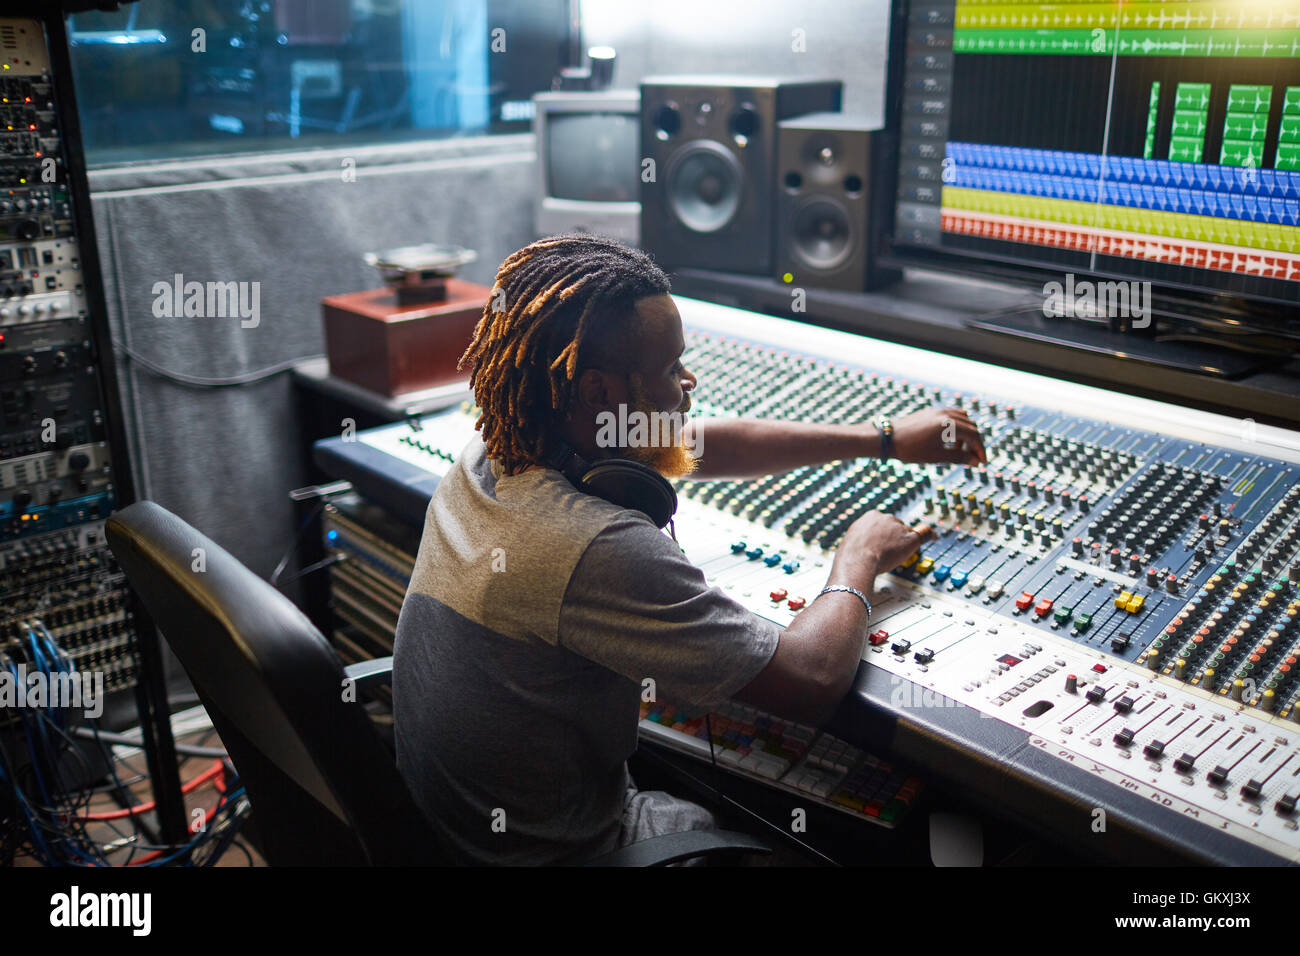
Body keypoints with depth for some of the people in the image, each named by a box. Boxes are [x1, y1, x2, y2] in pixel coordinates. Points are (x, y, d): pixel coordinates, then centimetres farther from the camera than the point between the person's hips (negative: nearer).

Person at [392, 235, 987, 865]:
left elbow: (702, 444, 6)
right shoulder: (600, 549, -35)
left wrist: (885, 439, 14)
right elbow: (811, 683, -27)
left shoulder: (492, 454, -6)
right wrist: (858, 562, -5)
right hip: (556, 849, -7)